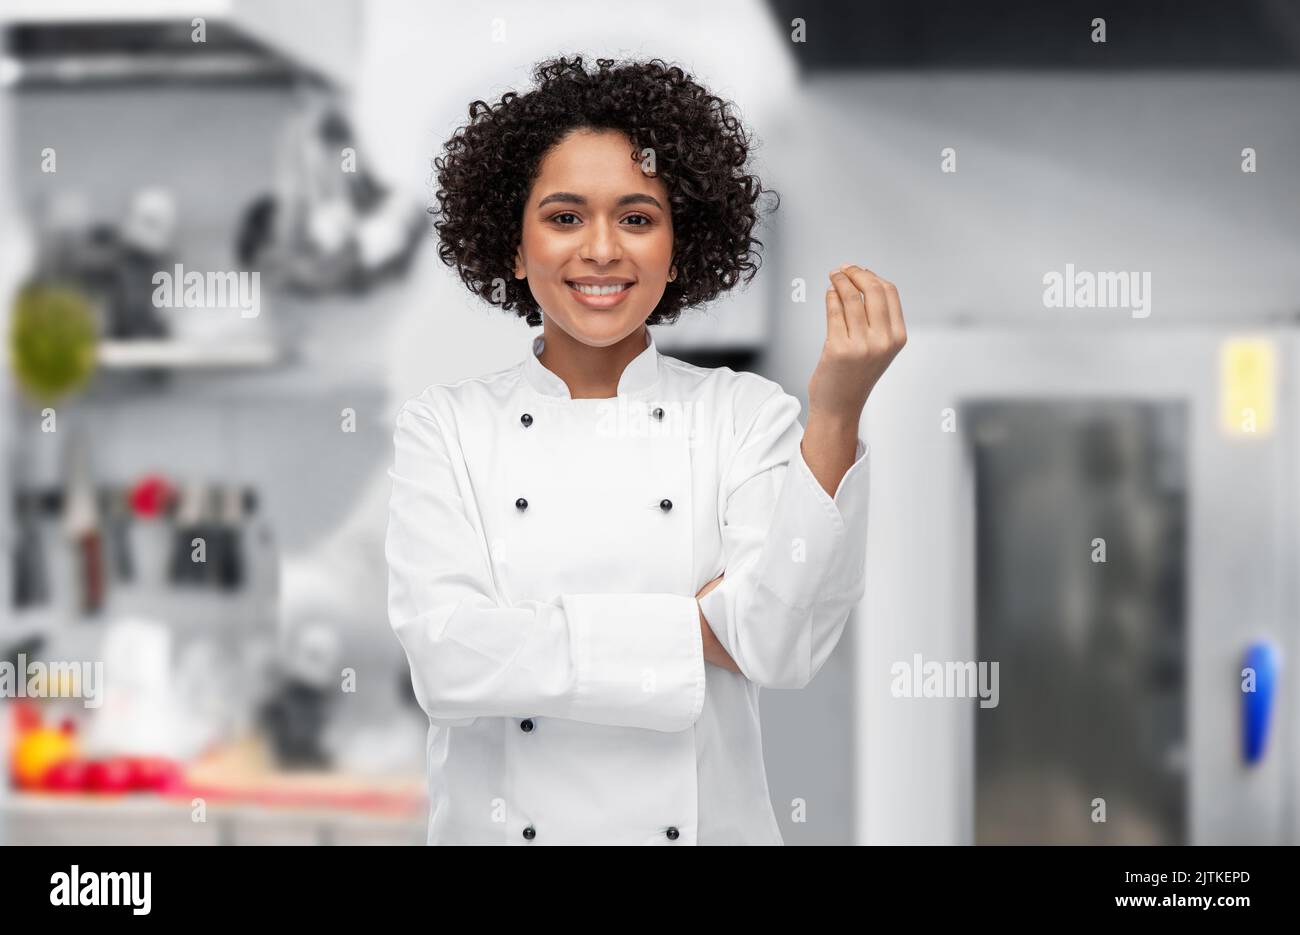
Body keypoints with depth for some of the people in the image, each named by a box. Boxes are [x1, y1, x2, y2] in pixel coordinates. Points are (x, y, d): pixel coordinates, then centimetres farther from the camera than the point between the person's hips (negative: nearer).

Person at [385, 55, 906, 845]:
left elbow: (784, 647, -18)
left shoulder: (748, 416, -4)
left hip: (707, 822, 0)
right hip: (501, 822, 0)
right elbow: (447, 657, -17)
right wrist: (694, 631, -16)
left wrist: (836, 414, -26)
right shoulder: (443, 426, -3)